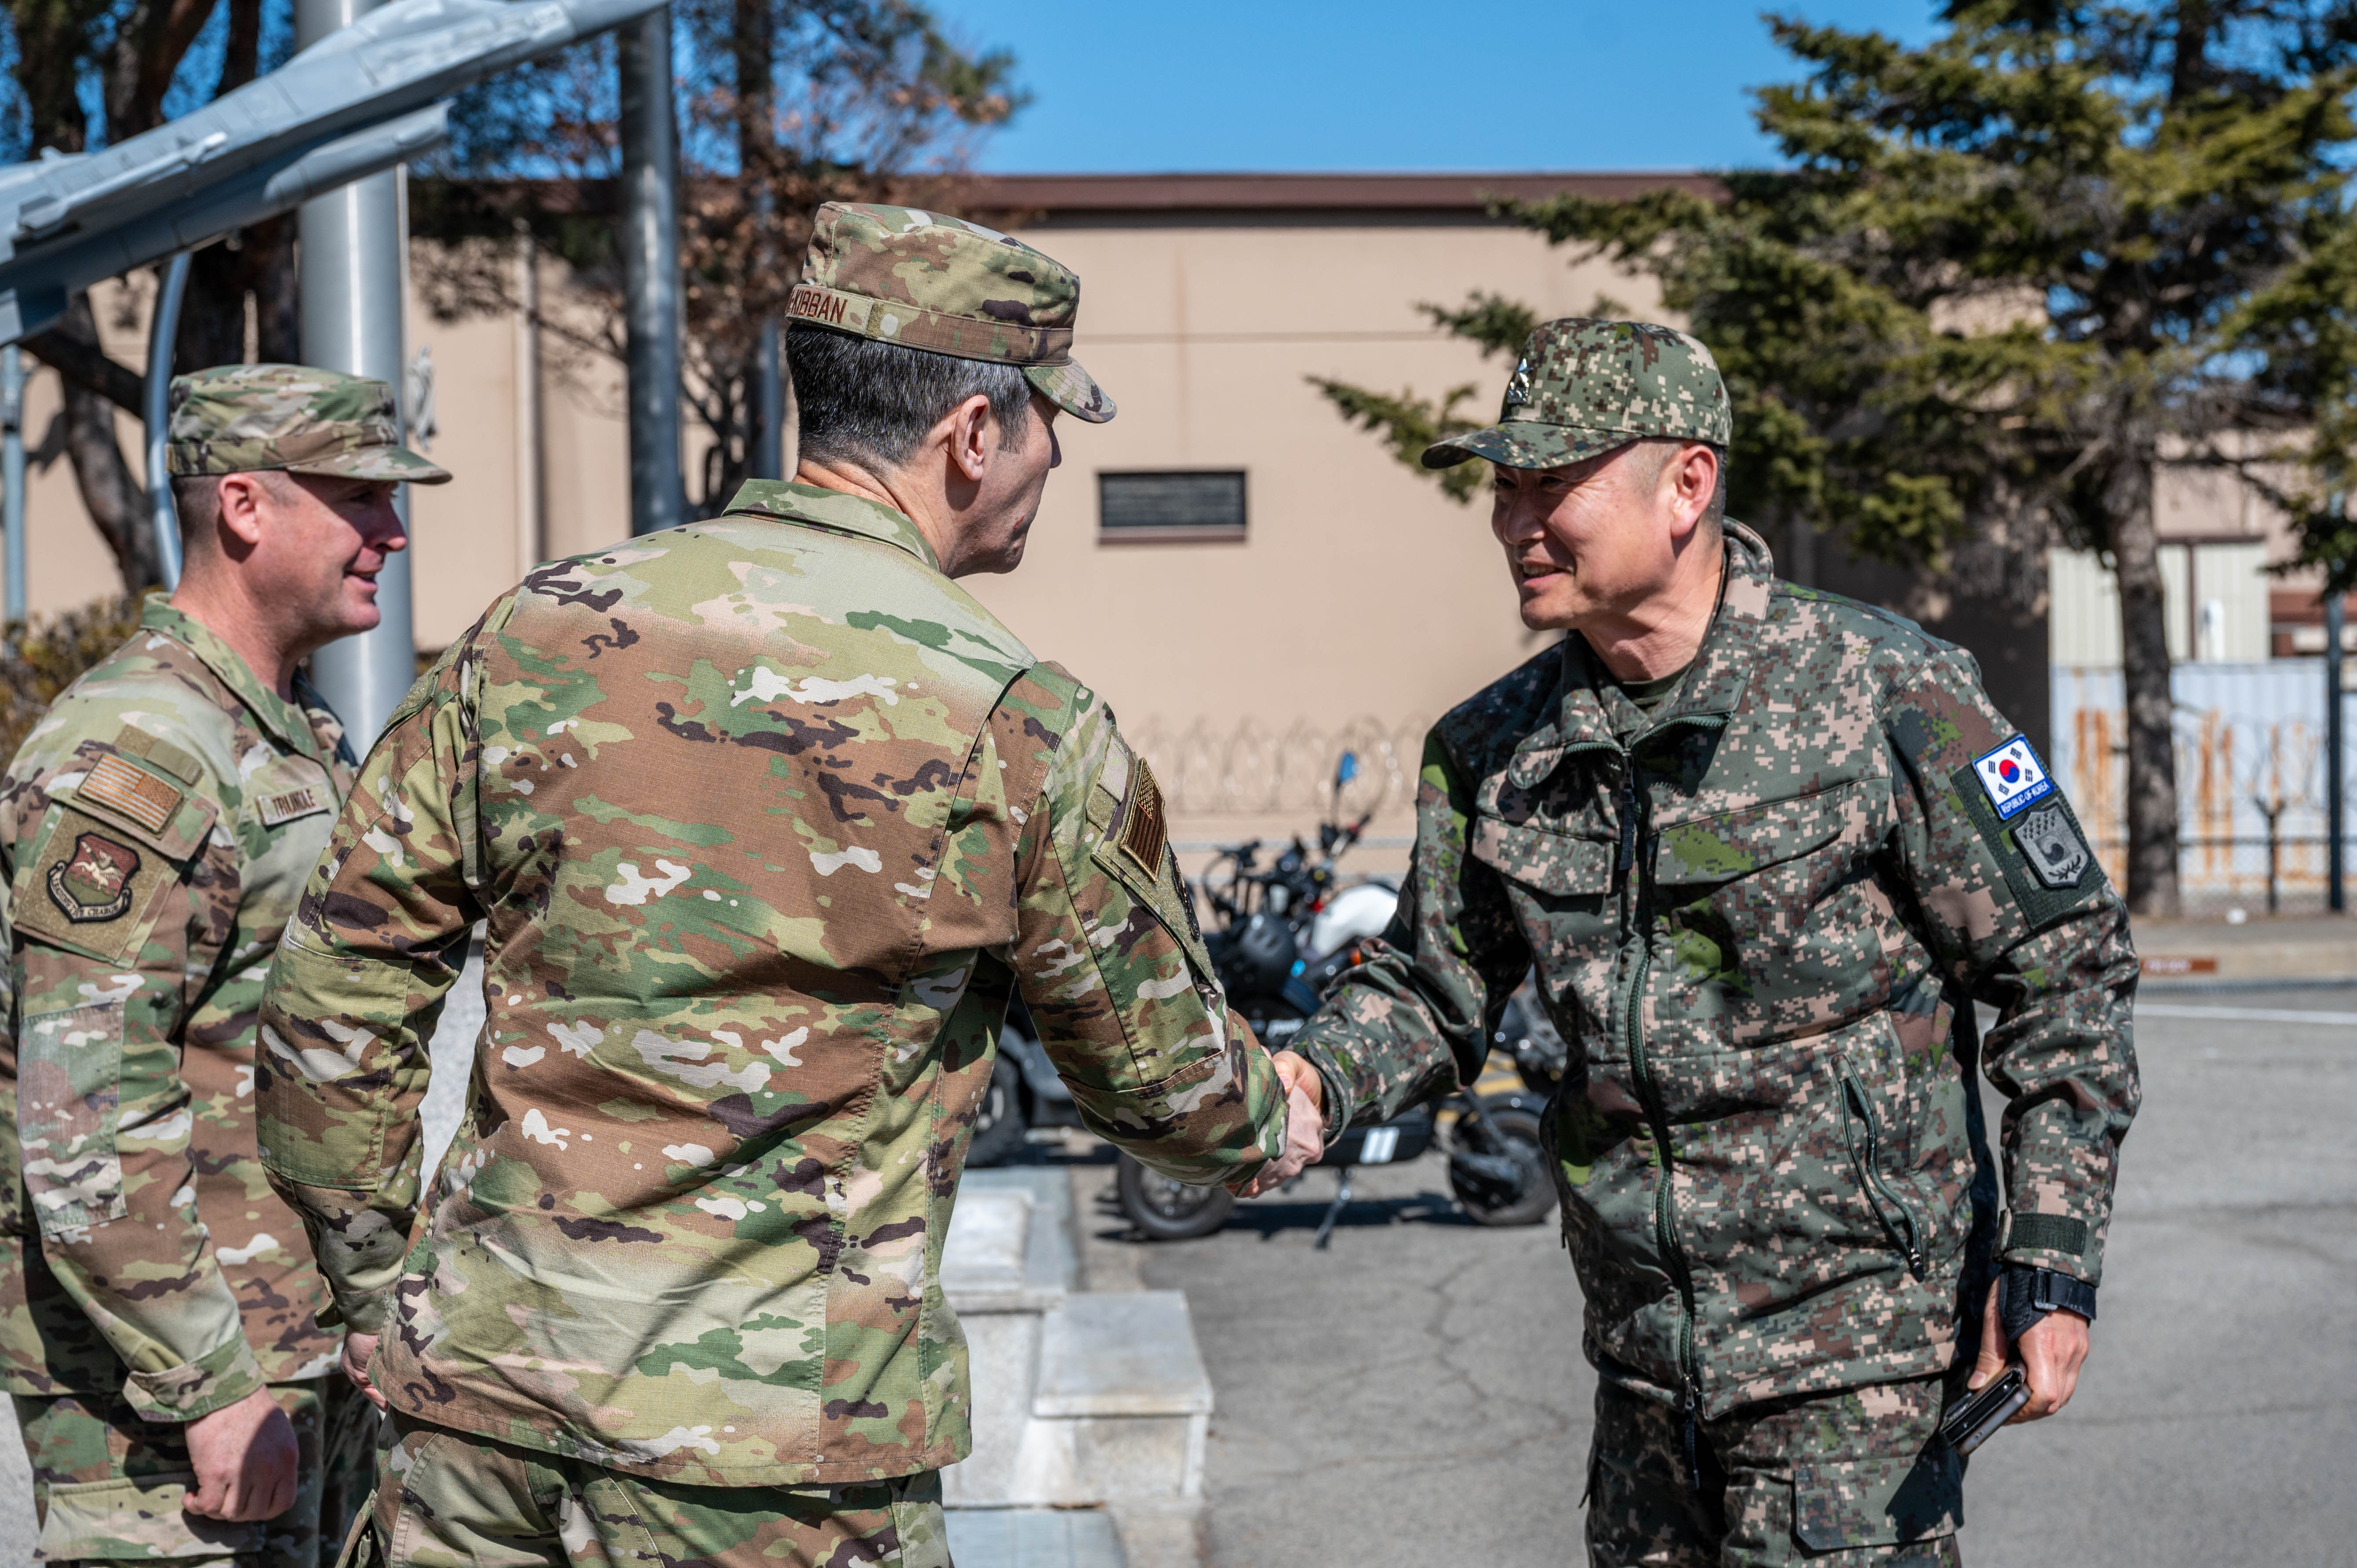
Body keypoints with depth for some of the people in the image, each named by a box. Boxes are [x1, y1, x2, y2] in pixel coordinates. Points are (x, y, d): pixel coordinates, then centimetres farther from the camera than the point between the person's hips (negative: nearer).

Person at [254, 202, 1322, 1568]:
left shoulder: (539, 630, 2)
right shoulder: (1016, 725, -8)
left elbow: (343, 974, 6)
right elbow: (1155, 1059, 5)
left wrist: (373, 1281, 18)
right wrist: (1269, 1126, 28)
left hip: (483, 1371, 4)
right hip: (773, 1444, -4)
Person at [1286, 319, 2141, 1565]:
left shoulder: (1887, 693, -12)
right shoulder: (1495, 748, 3)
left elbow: (2066, 972, -7)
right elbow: (1429, 992, 10)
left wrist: (2055, 1262, -12)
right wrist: (1306, 1083, -11)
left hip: (1860, 1333, -5)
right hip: (1645, 1352, 6)